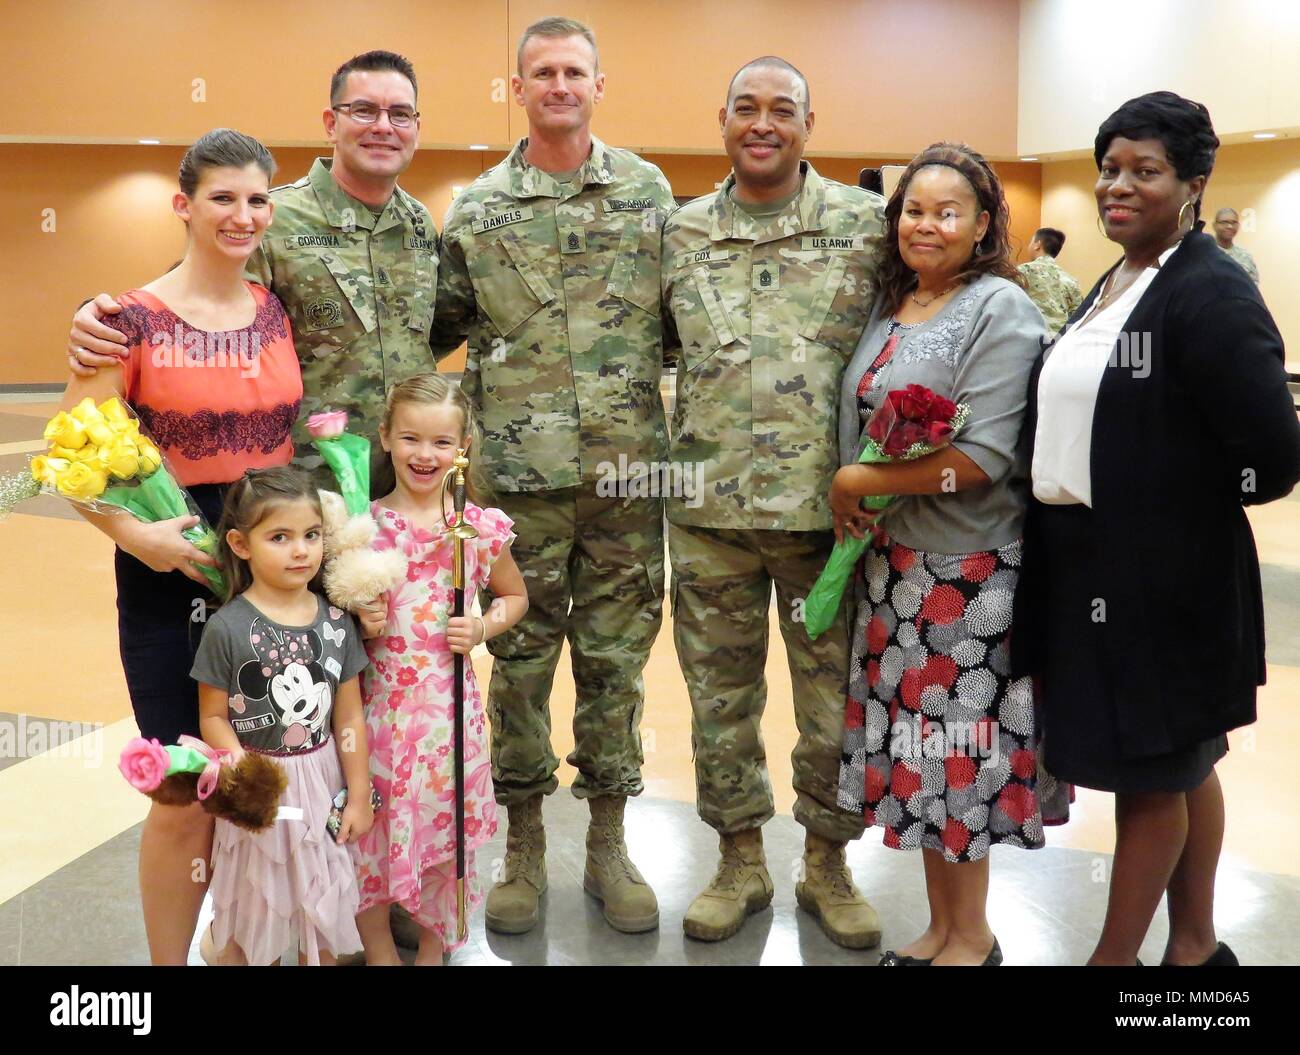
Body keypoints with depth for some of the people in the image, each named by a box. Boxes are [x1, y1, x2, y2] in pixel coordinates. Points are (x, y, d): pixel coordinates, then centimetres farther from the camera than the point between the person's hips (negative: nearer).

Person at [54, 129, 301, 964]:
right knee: (187, 802, 3)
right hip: (174, 577, -4)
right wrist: (132, 533, -24)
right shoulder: (135, 322, -9)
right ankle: (170, 961, 23)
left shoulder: (283, 311, 4)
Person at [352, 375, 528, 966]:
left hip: (449, 707, 0)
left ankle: (433, 947, 34)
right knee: (371, 831, 7)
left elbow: (514, 595, 14)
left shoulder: (481, 527, -2)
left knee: (445, 830, 10)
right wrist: (358, 624, -11)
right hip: (377, 703, 0)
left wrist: (483, 628, -4)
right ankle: (378, 950, 30)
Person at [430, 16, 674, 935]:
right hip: (521, 471, 0)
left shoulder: (650, 193, 7)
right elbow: (439, 328, 11)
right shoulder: (477, 210, 5)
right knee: (520, 656, 7)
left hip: (628, 467, 1)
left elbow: (680, 318, 12)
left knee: (617, 654, 9)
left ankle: (609, 843, 23)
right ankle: (524, 847, 23)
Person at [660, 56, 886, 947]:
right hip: (710, 512, 2)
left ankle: (827, 864, 29)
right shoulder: (680, 235, 6)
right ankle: (740, 863, 29)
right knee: (719, 697, 12)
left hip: (828, 506, -2)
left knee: (836, 700, 9)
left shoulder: (868, 224, -1)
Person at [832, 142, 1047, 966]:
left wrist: (860, 482, -15)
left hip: (967, 567, -7)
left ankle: (972, 937, 23)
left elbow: (984, 457, -21)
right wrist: (856, 522, 0)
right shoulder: (890, 308, 11)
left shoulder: (1001, 308, -12)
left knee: (958, 747, 4)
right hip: (894, 563, 7)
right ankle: (941, 926, 30)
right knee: (914, 741, 13)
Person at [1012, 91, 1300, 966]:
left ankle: (1117, 957, 23)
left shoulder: (1211, 293, -16)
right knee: (1183, 763, 20)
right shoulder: (1112, 287, 10)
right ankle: (1195, 944, 36)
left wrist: (1174, 504, -8)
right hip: (1099, 566, 9)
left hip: (1164, 579, -9)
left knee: (1151, 771, 7)